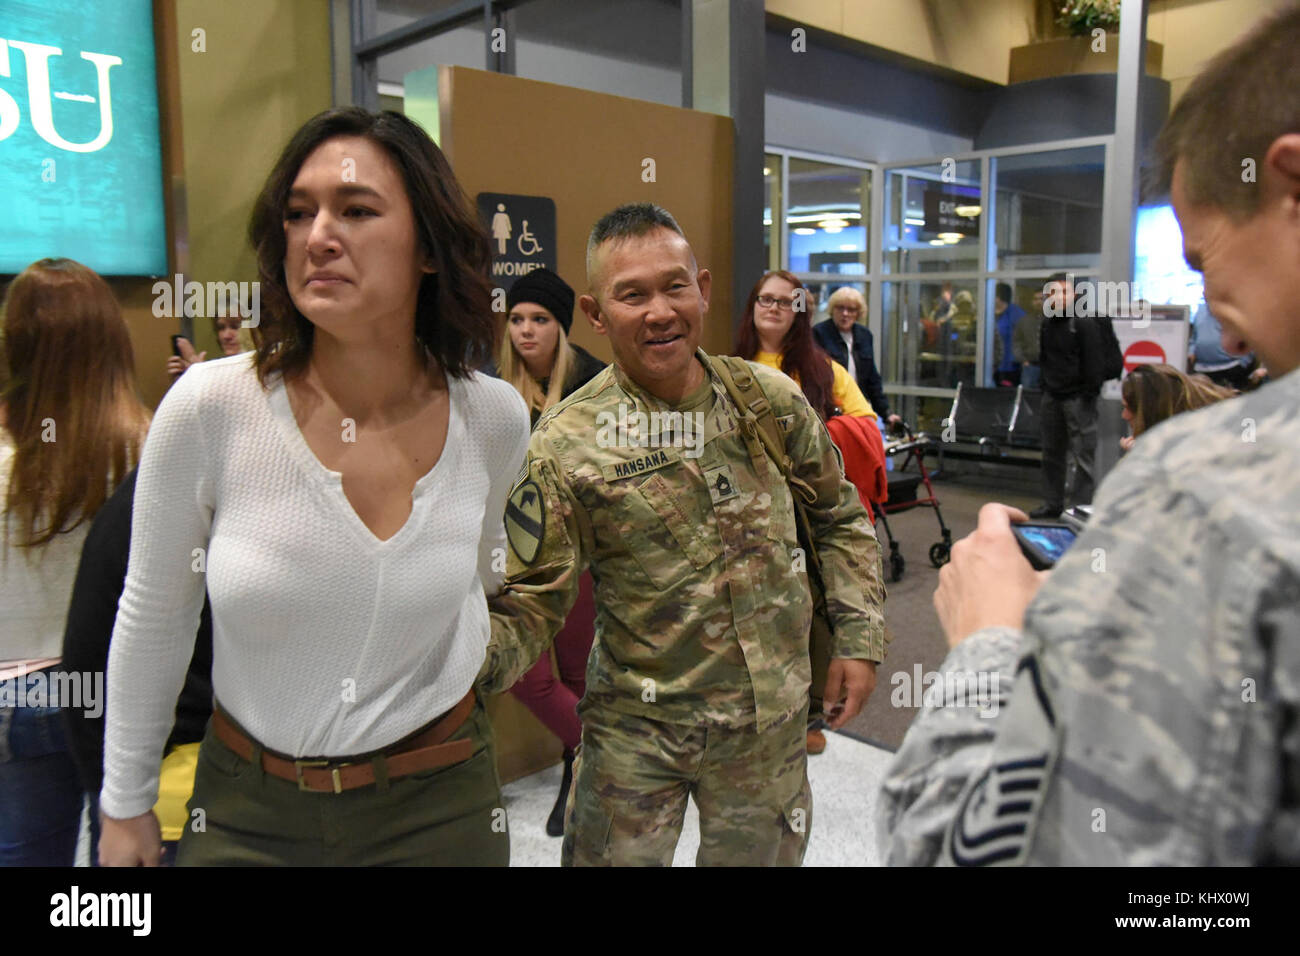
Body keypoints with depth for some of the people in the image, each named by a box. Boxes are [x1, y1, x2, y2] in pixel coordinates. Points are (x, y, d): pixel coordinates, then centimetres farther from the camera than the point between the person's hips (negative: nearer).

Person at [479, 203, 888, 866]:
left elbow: (838, 516, 9)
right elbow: (527, 606, -15)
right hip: (636, 734, -3)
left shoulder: (771, 399, -4)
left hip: (773, 721, 4)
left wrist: (858, 639, 3)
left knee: (763, 855, 22)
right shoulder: (565, 445, -15)